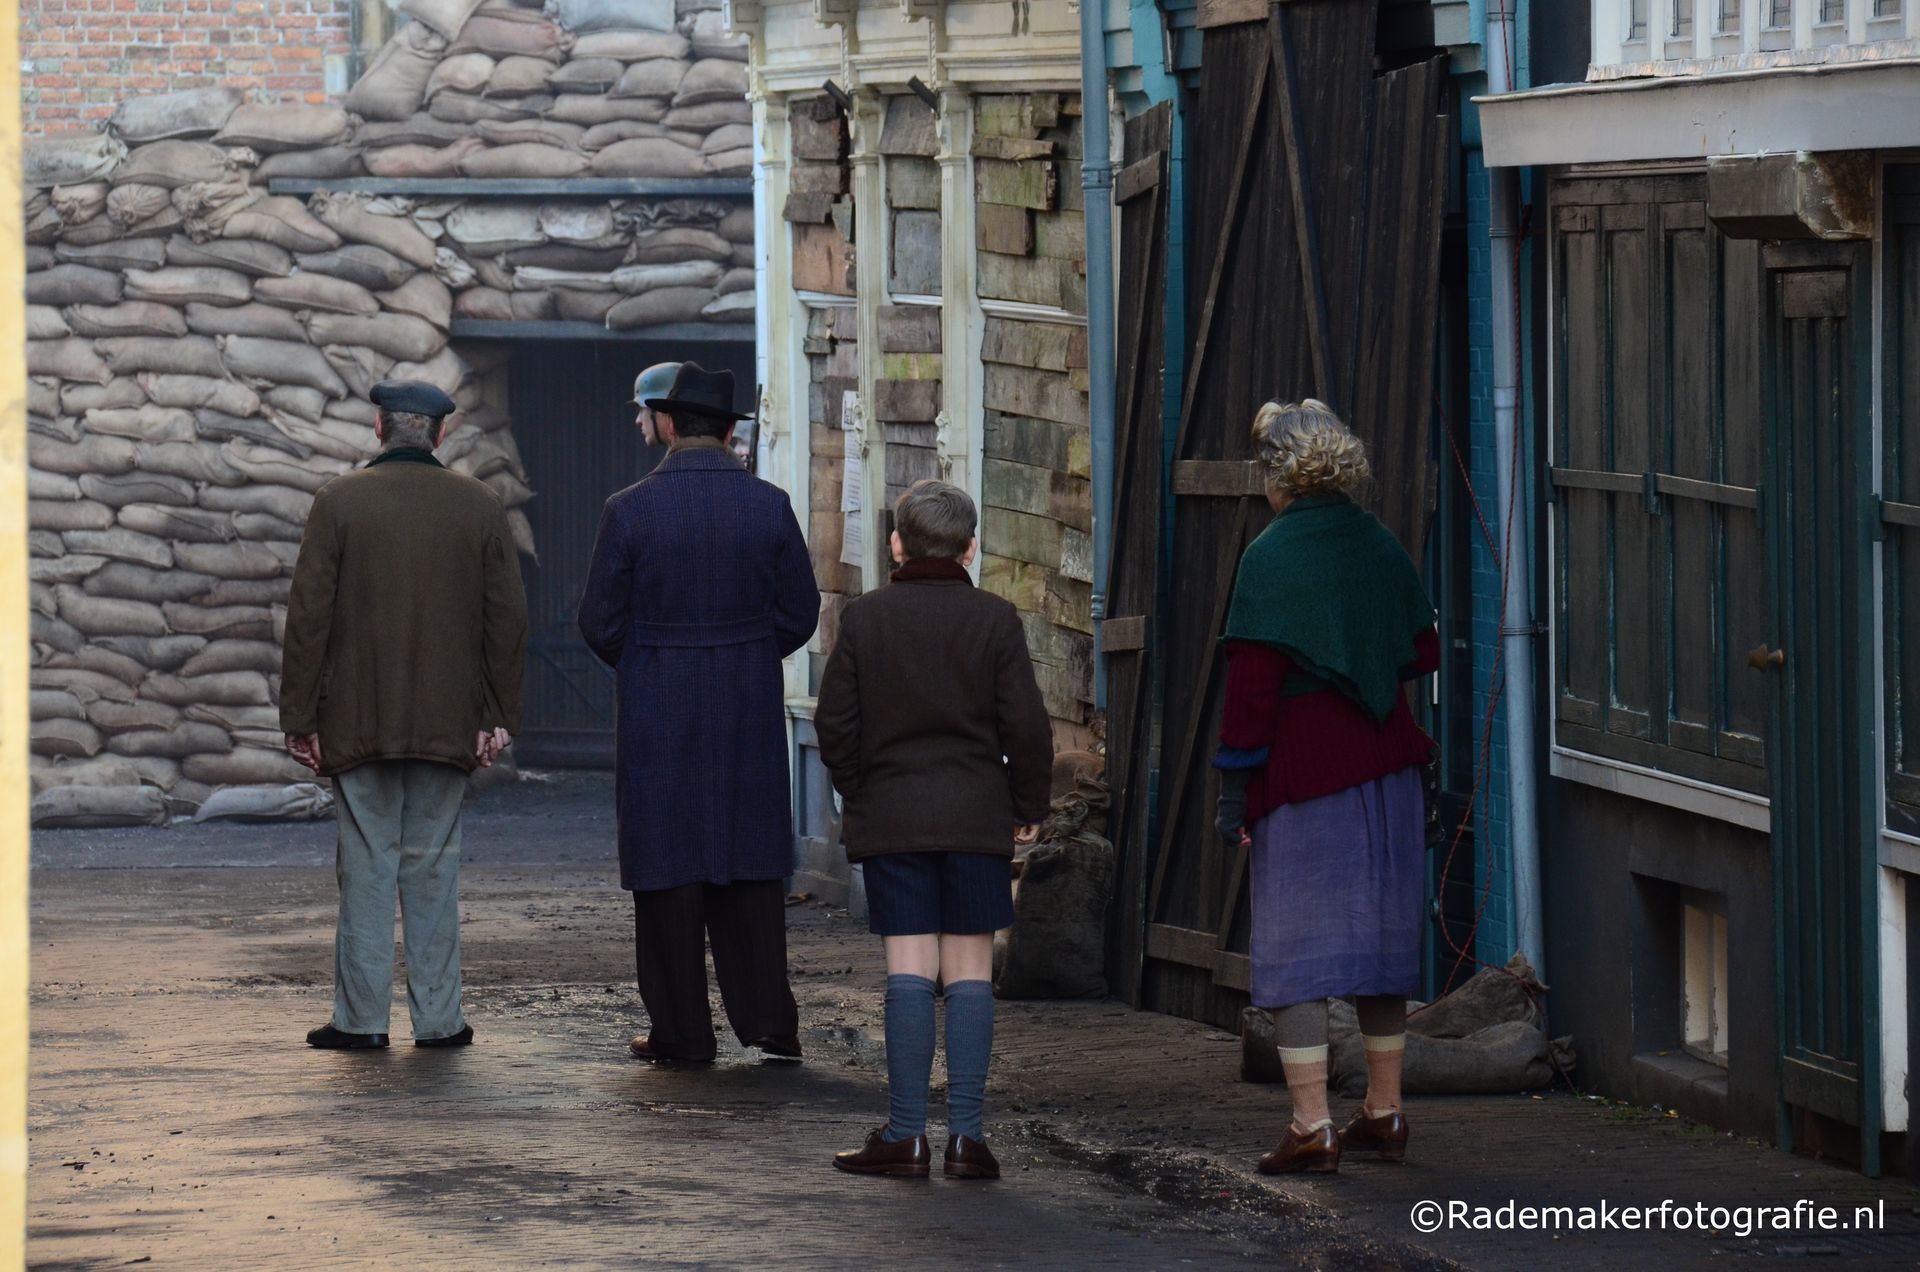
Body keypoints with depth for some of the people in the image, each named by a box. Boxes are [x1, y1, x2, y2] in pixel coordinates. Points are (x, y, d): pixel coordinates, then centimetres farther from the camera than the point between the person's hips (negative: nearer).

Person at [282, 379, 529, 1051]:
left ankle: (361, 1015, 3)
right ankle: (438, 1016, 7)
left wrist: (301, 718, -2)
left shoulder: (339, 502, -5)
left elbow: (309, 616, -6)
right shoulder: (479, 506, 3)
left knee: (368, 863, 2)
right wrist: (497, 715, 8)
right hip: (448, 721, 2)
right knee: (434, 866, 7)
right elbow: (508, 617, 3)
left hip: (359, 720, -2)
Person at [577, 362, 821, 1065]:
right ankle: (767, 1019, 8)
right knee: (750, 861, 10)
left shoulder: (630, 510, -10)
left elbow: (601, 622, -5)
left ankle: (681, 1028, 6)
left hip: (657, 715, -2)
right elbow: (800, 614, 3)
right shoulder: (769, 506, -3)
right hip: (752, 713, 2)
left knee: (669, 864, 4)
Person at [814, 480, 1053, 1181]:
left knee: (909, 971, 1)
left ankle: (905, 1132, -2)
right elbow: (1026, 724, -3)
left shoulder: (864, 618, 1)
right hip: (977, 816, 0)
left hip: (890, 819, 0)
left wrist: (859, 794, 16)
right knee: (970, 971, 2)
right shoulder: (995, 620, -2)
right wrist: (1029, 806, 8)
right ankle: (966, 1134, -1)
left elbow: (836, 723, 2)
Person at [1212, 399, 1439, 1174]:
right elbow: (1423, 653, 12)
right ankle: (1383, 1112, 19)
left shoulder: (1271, 558, -12)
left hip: (1302, 767, -6)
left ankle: (1312, 1125, -10)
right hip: (1386, 763, 6)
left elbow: (1253, 681, -15)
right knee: (1381, 933, 15)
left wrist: (1235, 781, -11)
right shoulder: (1381, 548, 6)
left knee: (1294, 948, -3)